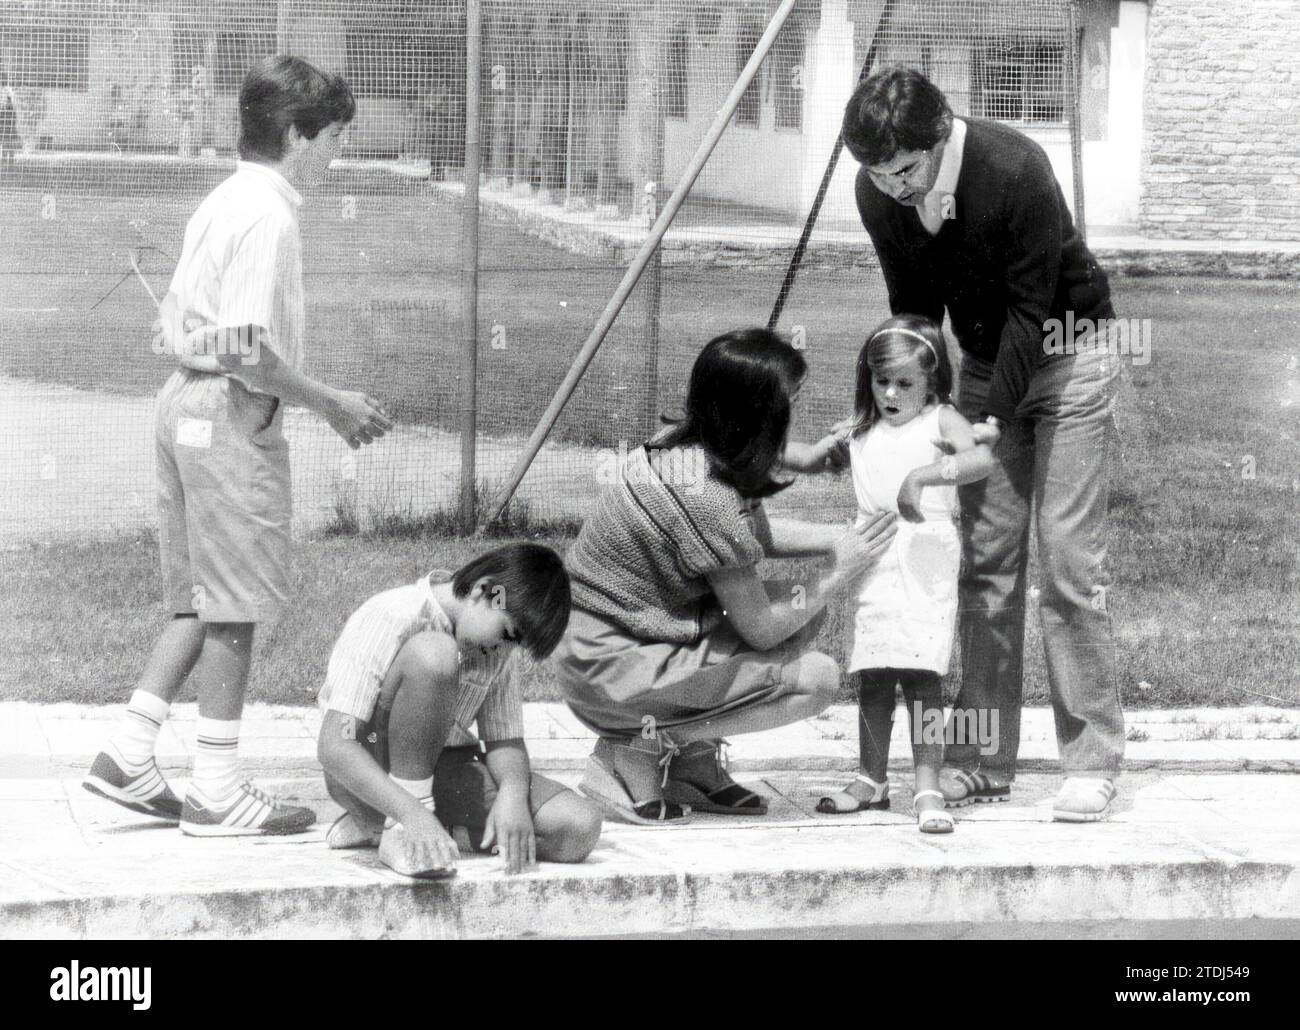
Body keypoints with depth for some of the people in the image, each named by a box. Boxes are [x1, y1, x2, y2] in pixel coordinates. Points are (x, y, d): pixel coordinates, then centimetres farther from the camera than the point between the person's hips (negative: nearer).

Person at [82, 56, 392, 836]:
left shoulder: (222, 204, 14)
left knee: (203, 601, 15)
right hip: (233, 417, -10)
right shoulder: (269, 217, -16)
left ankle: (129, 756, 12)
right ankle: (218, 792, 2)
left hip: (188, 400, 10)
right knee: (235, 605, -2)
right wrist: (332, 404, -14)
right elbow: (247, 347, -24)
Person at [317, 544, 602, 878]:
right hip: (372, 777, -8)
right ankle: (401, 830, -24)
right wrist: (412, 813, -40)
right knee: (433, 652, -32)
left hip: (442, 773, 8)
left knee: (580, 828, -17)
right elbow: (333, 746, -27)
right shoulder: (388, 619, -20)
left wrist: (513, 792, -21)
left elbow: (505, 741, 4)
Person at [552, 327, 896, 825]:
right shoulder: (705, 498, -26)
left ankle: (694, 759, 10)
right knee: (818, 678, -12)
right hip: (613, 673, -9)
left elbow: (754, 533, 21)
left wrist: (842, 538, 9)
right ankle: (641, 751, -7)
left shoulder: (680, 446, 0)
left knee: (803, 610, 12)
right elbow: (760, 630, -15)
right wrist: (838, 576, -2)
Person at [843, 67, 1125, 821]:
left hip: (1064, 353, -5)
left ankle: (1094, 761, -6)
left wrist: (994, 419, -28)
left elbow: (1031, 311, -25)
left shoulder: (1016, 172, -30)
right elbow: (913, 308, -1)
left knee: (1069, 555, -10)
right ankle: (984, 761, 5)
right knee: (985, 560, 1)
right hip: (985, 358, 5)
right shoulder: (879, 195, -13)